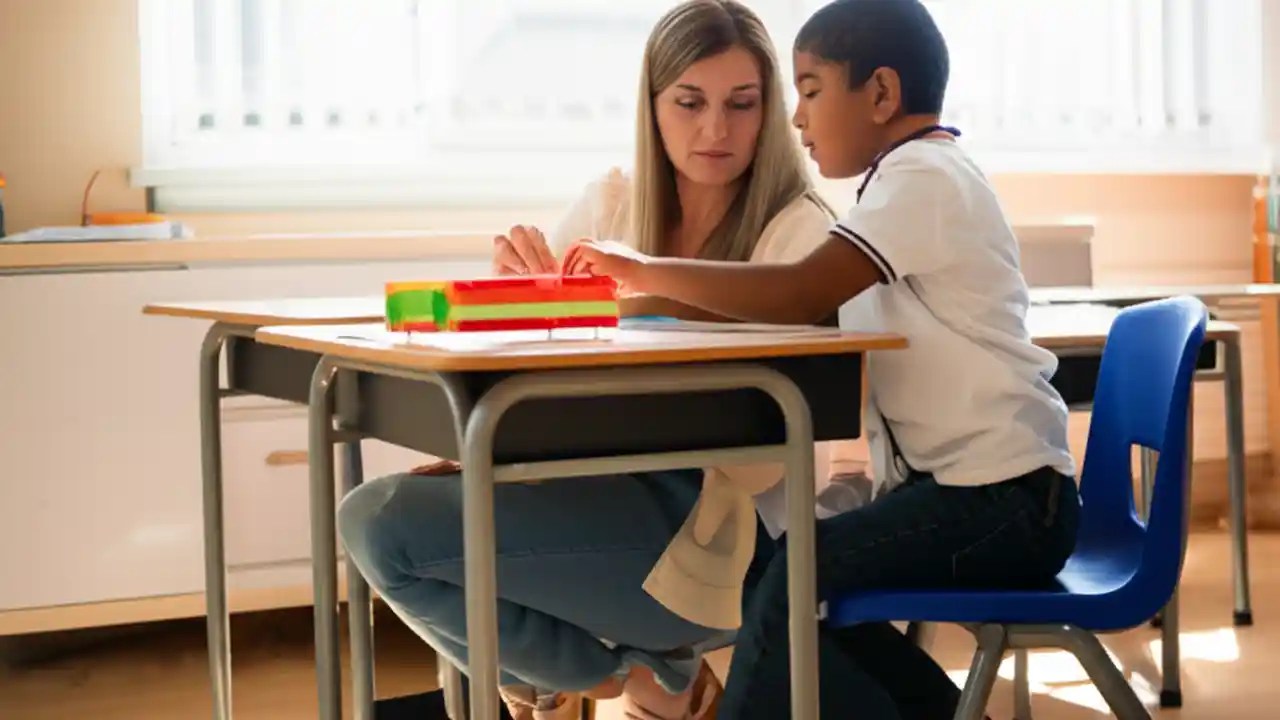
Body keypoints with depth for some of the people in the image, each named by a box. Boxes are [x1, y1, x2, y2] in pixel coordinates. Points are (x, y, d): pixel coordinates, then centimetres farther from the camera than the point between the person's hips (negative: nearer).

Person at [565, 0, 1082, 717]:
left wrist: (645, 271, -17)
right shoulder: (914, 177, 16)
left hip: (1007, 497, -10)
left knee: (794, 583, -18)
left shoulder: (925, 176, -14)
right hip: (965, 486, 10)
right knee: (798, 575, 7)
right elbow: (818, 304, 14)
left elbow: (800, 295, -27)